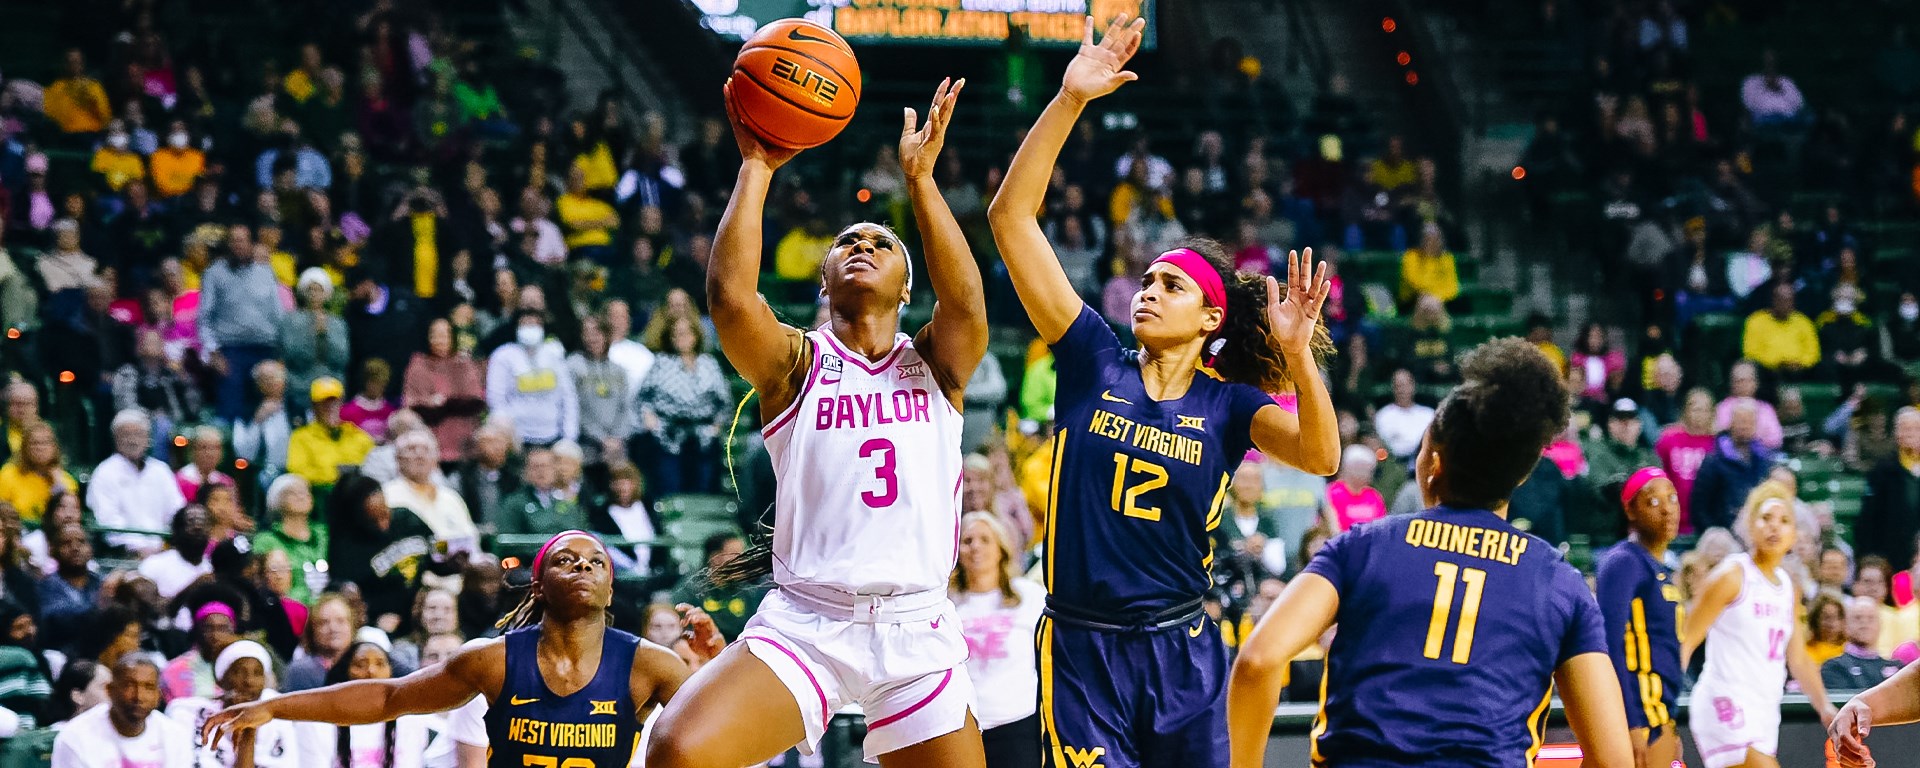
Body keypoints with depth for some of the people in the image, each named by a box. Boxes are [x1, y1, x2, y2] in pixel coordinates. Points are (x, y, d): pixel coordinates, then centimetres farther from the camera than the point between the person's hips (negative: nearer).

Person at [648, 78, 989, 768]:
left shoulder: (933, 363, 12)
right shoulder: (796, 364, 8)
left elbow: (965, 302, -10)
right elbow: (730, 295, -12)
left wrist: (920, 179, -10)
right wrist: (756, 168, -8)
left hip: (917, 628, 2)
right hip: (804, 624, -2)